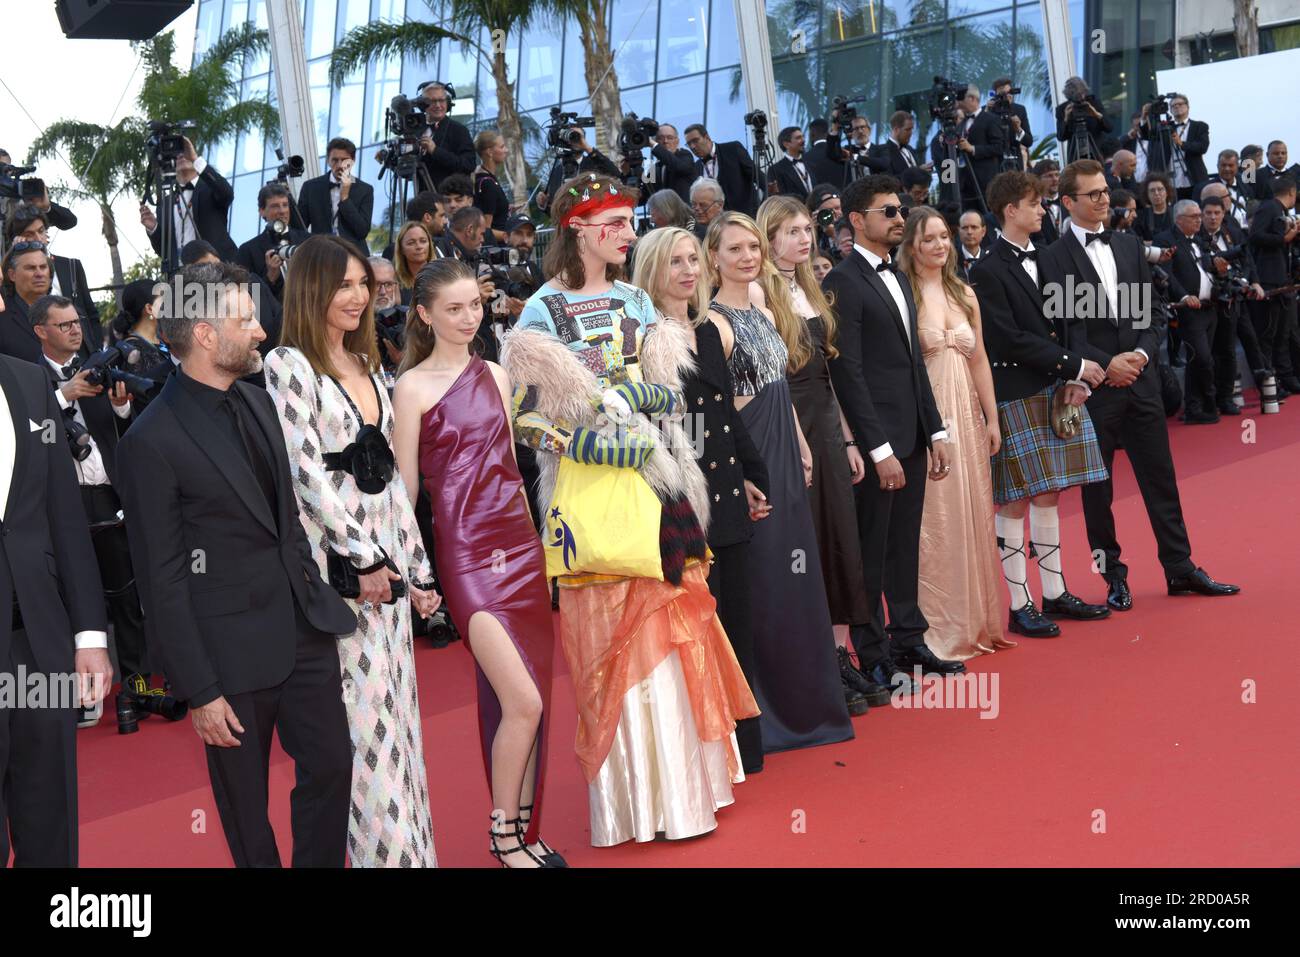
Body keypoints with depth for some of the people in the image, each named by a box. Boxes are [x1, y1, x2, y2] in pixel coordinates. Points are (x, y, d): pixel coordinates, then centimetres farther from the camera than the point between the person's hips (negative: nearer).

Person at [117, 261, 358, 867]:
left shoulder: (259, 403, 6)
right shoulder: (152, 440, -14)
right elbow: (161, 578, -12)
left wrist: (314, 586, 10)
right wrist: (199, 689, -12)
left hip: (306, 628, 6)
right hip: (234, 648, -6)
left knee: (331, 766, 11)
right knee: (245, 801, 11)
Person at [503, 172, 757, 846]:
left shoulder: (637, 301, 14)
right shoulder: (544, 308, -1)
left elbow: (675, 391, 14)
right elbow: (528, 413, -5)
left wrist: (629, 393, -6)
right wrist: (590, 442, -15)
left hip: (656, 488, 5)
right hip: (591, 494, -5)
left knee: (667, 632, 7)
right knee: (611, 638, -1)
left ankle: (677, 780, 19)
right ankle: (628, 796, 10)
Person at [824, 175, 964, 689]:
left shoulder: (897, 279, 17)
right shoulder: (844, 281, -11)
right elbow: (848, 372, -16)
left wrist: (935, 431, 14)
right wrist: (879, 449, -18)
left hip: (912, 436, 8)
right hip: (877, 440, -8)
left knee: (905, 546, 15)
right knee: (872, 550, 1)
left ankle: (908, 641, 26)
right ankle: (873, 655, 12)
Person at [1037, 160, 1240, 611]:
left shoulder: (1129, 245, 10)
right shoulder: (1053, 259, -6)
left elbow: (1152, 312, 10)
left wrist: (1143, 352, -7)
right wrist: (1105, 364, -17)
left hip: (1140, 380, 4)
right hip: (1092, 387, -4)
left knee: (1160, 477, 9)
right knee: (1097, 488, 5)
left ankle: (1180, 568, 19)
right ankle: (1114, 577, 17)